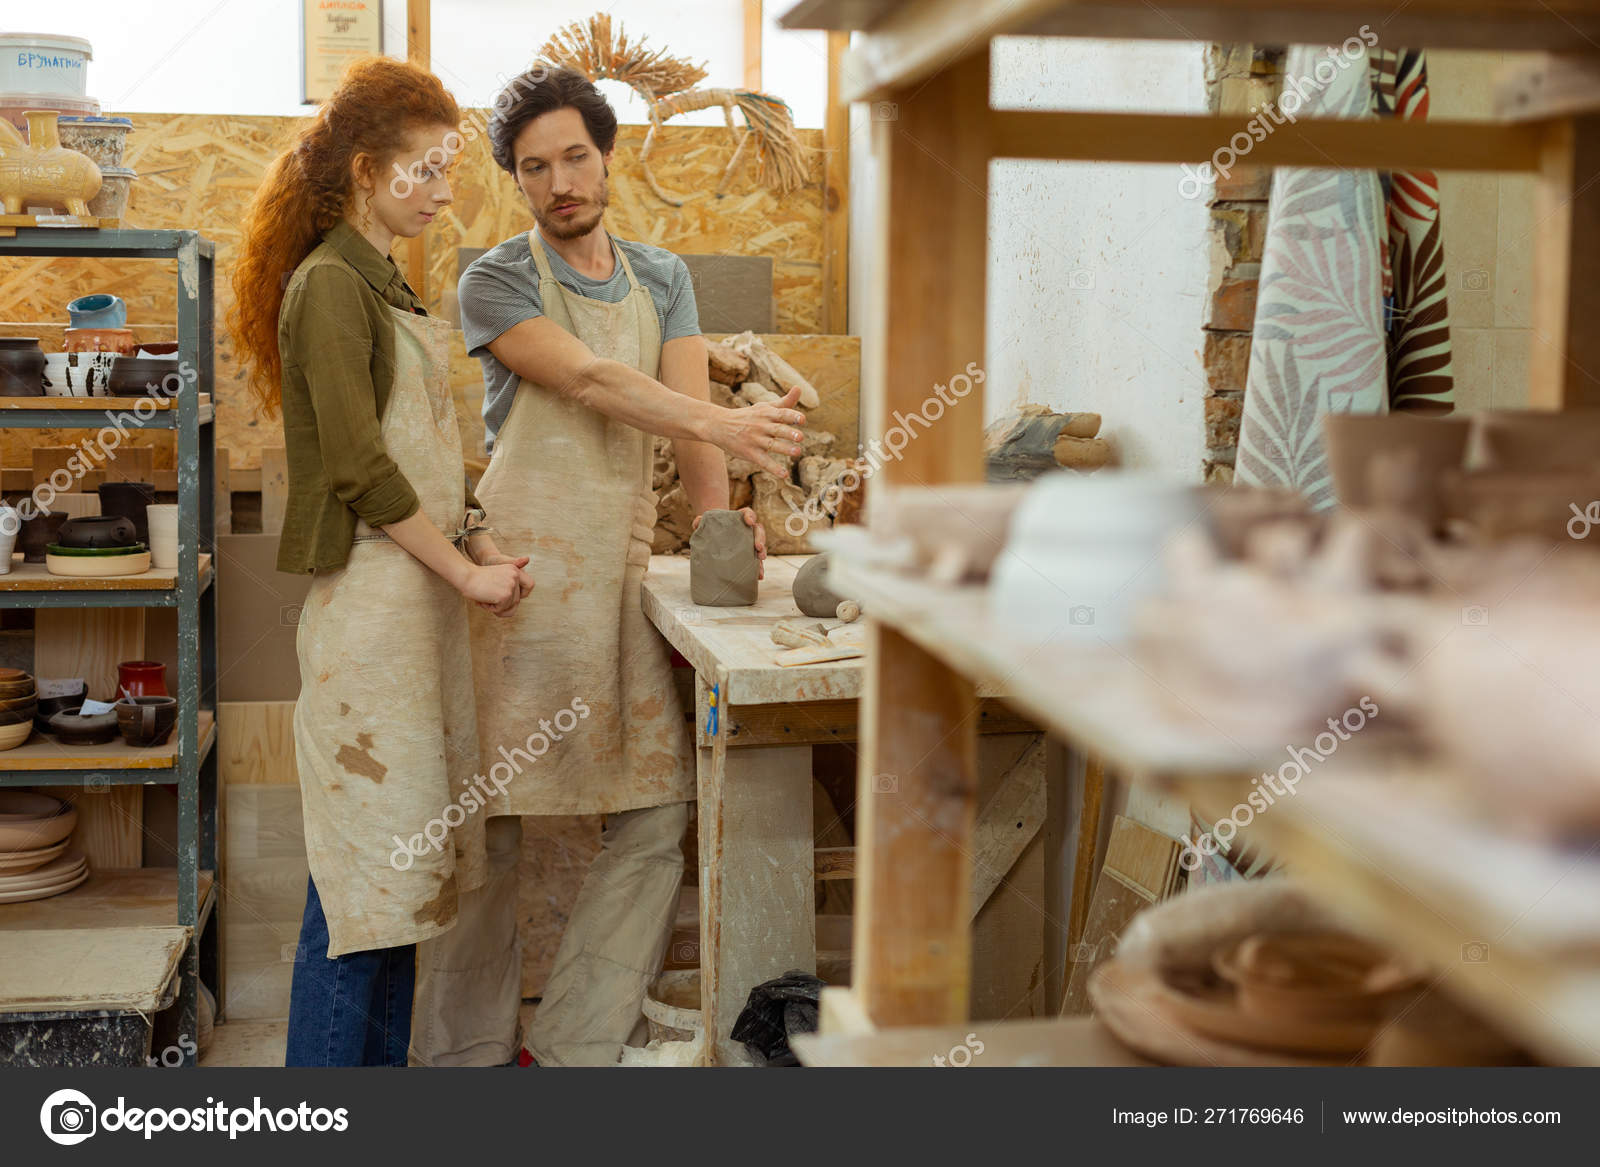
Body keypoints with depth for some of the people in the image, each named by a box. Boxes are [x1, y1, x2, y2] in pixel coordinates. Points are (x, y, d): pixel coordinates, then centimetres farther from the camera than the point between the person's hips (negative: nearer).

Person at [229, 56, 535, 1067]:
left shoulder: (386, 284, 18)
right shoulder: (328, 284, -10)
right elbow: (359, 463, -16)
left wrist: (484, 546, 4)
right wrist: (465, 570, -12)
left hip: (423, 598, 9)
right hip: (368, 596, -9)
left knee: (401, 859, 12)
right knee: (364, 864, -4)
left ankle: (382, 1061, 23)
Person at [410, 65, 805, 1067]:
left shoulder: (663, 279, 17)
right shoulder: (497, 281, 1)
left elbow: (685, 405, 4)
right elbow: (591, 381, -15)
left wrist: (716, 517, -13)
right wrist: (726, 425, -28)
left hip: (629, 565, 5)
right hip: (524, 563, -4)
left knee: (658, 817, -1)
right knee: (491, 819, 0)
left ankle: (578, 1043, 10)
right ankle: (465, 1048, 14)